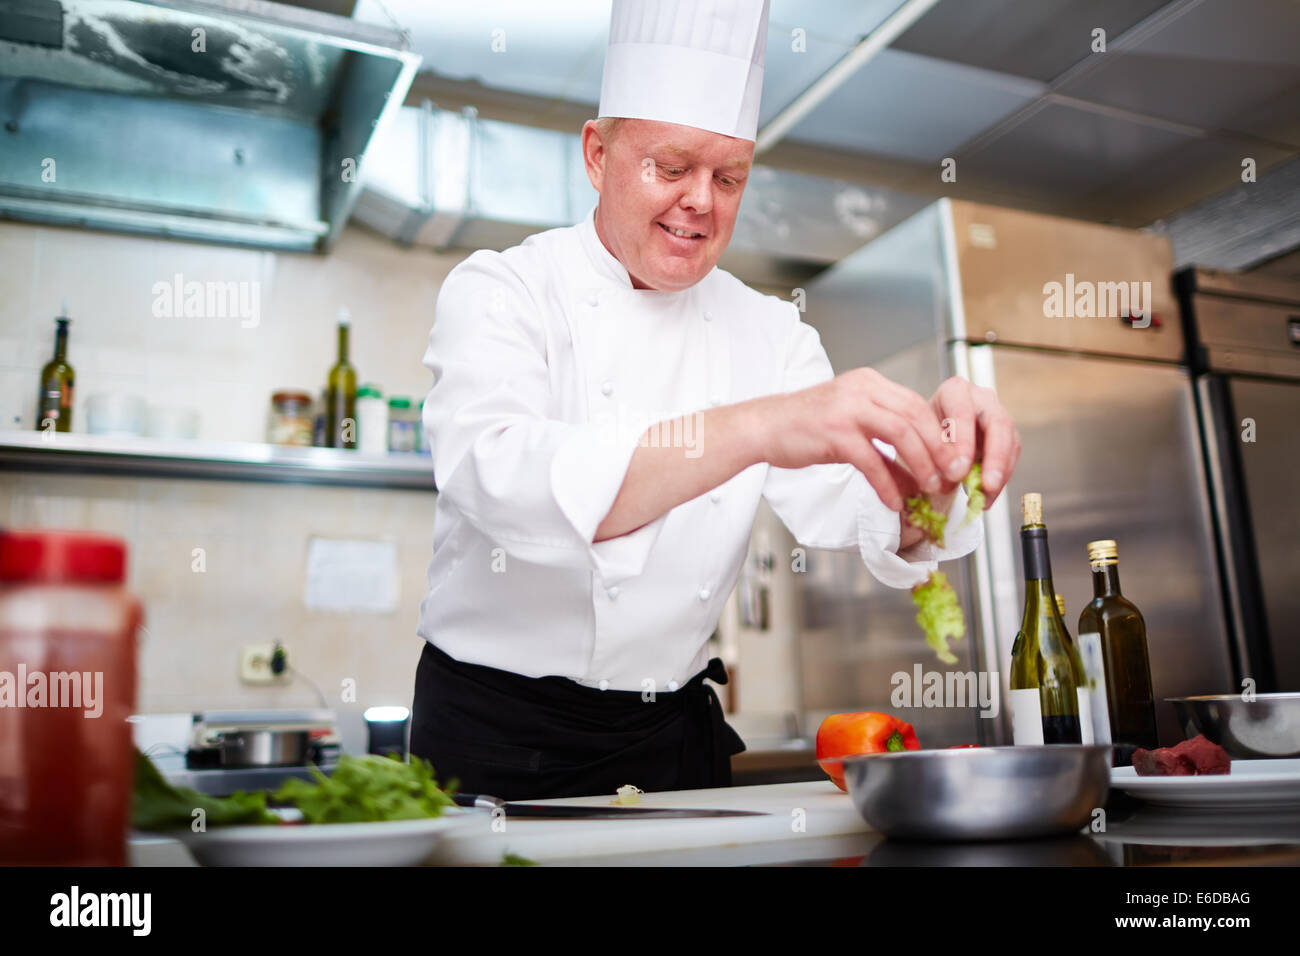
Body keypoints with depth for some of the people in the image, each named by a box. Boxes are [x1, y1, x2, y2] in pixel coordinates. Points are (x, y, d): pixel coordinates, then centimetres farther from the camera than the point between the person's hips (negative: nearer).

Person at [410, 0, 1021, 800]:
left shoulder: (766, 330, 4)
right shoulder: (502, 291, -10)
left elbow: (846, 508, -9)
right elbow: (500, 479, -31)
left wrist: (933, 459, -32)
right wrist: (755, 427, -44)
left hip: (674, 736, 4)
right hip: (499, 737, -3)